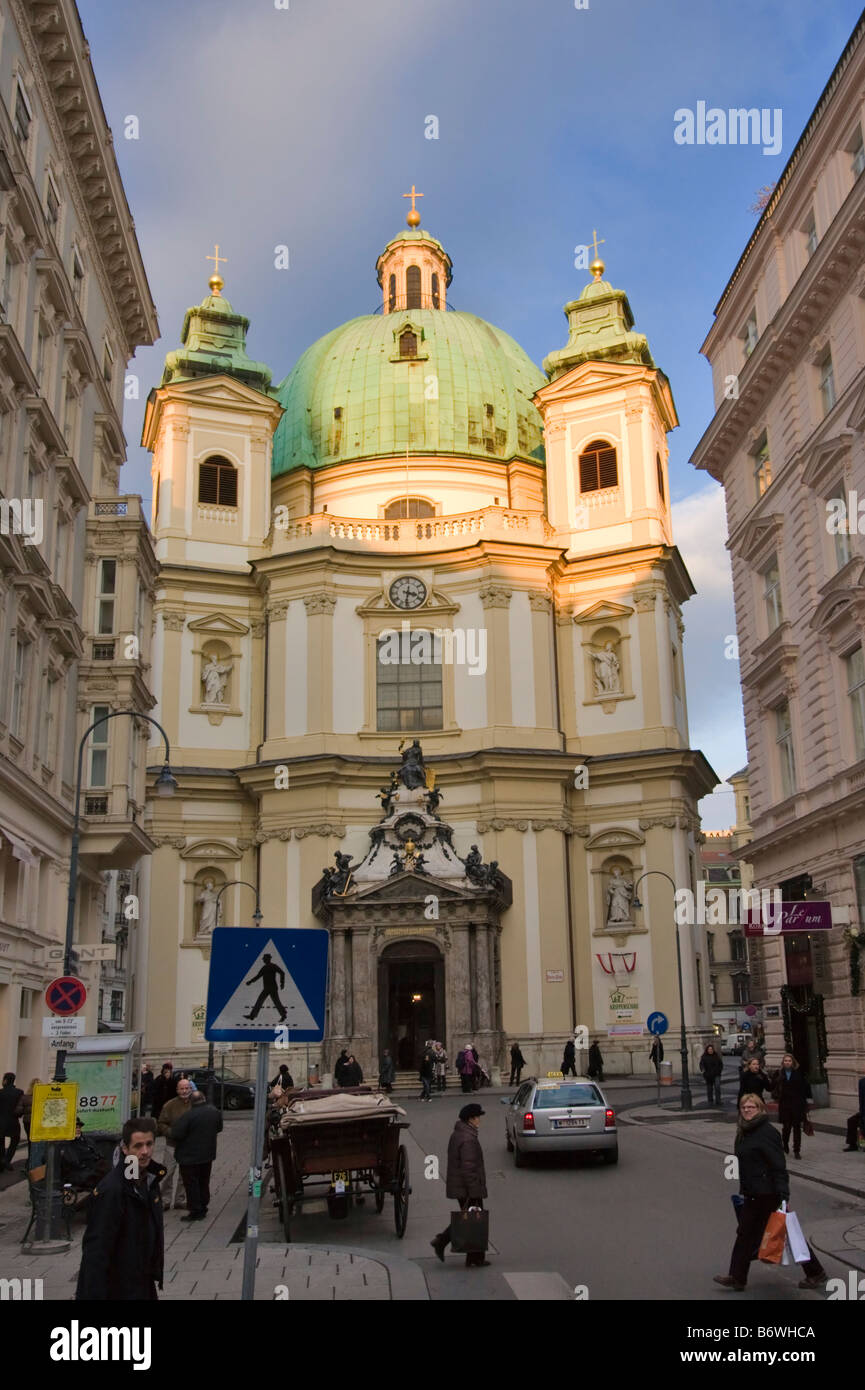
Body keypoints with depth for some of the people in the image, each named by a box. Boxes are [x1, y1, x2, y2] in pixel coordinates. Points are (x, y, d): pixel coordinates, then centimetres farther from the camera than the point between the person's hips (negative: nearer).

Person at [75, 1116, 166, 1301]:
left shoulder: (150, 1179, 3)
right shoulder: (111, 1190, -23)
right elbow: (96, 1249, -24)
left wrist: (156, 1272, 16)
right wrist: (95, 1294, -24)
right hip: (119, 1291, -8)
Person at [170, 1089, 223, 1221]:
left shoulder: (187, 1115, -25)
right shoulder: (215, 1111, -3)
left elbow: (176, 1135, -24)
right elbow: (219, 1128, 13)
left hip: (190, 1156, -7)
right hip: (208, 1154, 7)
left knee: (191, 1184, 4)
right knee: (204, 1182, 19)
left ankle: (196, 1211, 6)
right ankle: (203, 1208, 26)